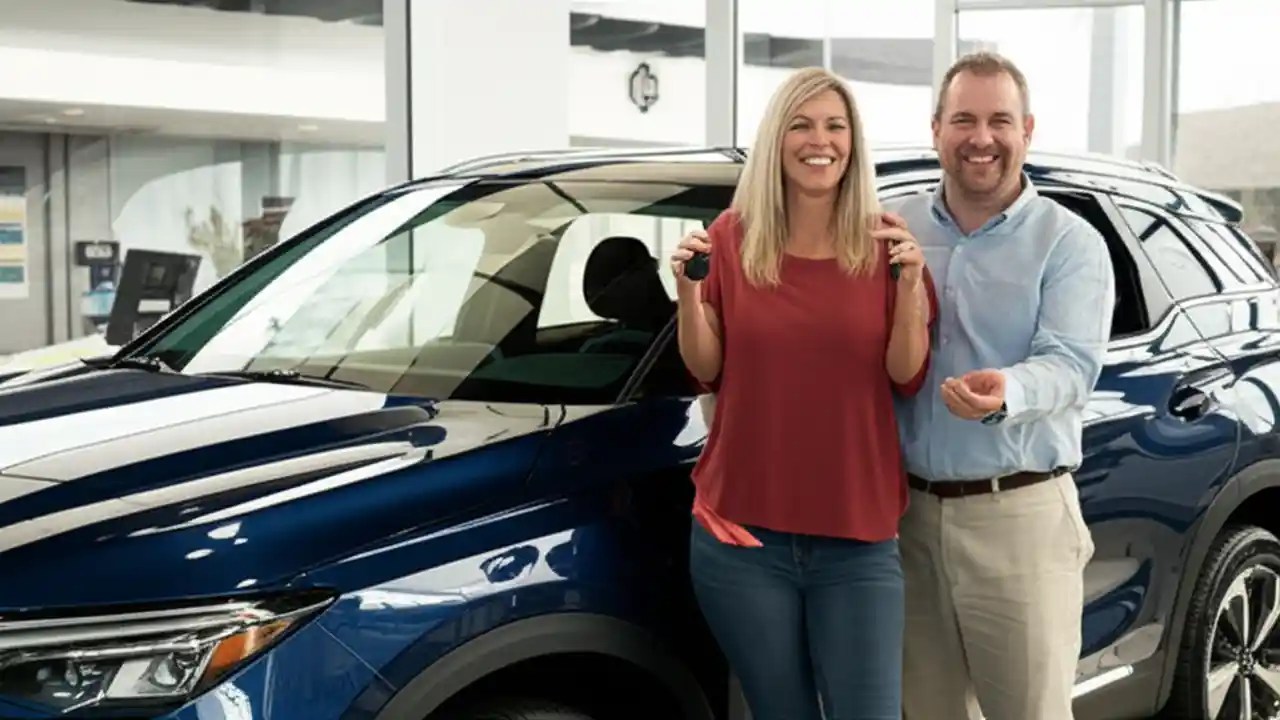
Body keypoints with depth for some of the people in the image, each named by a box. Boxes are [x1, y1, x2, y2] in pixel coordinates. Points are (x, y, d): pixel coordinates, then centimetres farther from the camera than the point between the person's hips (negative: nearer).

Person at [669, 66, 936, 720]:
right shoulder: (732, 236, 3)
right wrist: (689, 290, -11)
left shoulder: (885, 243, 1)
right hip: (743, 532, 1)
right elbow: (706, 372, 5)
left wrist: (910, 283, -16)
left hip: (858, 541, 0)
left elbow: (908, 378, -2)